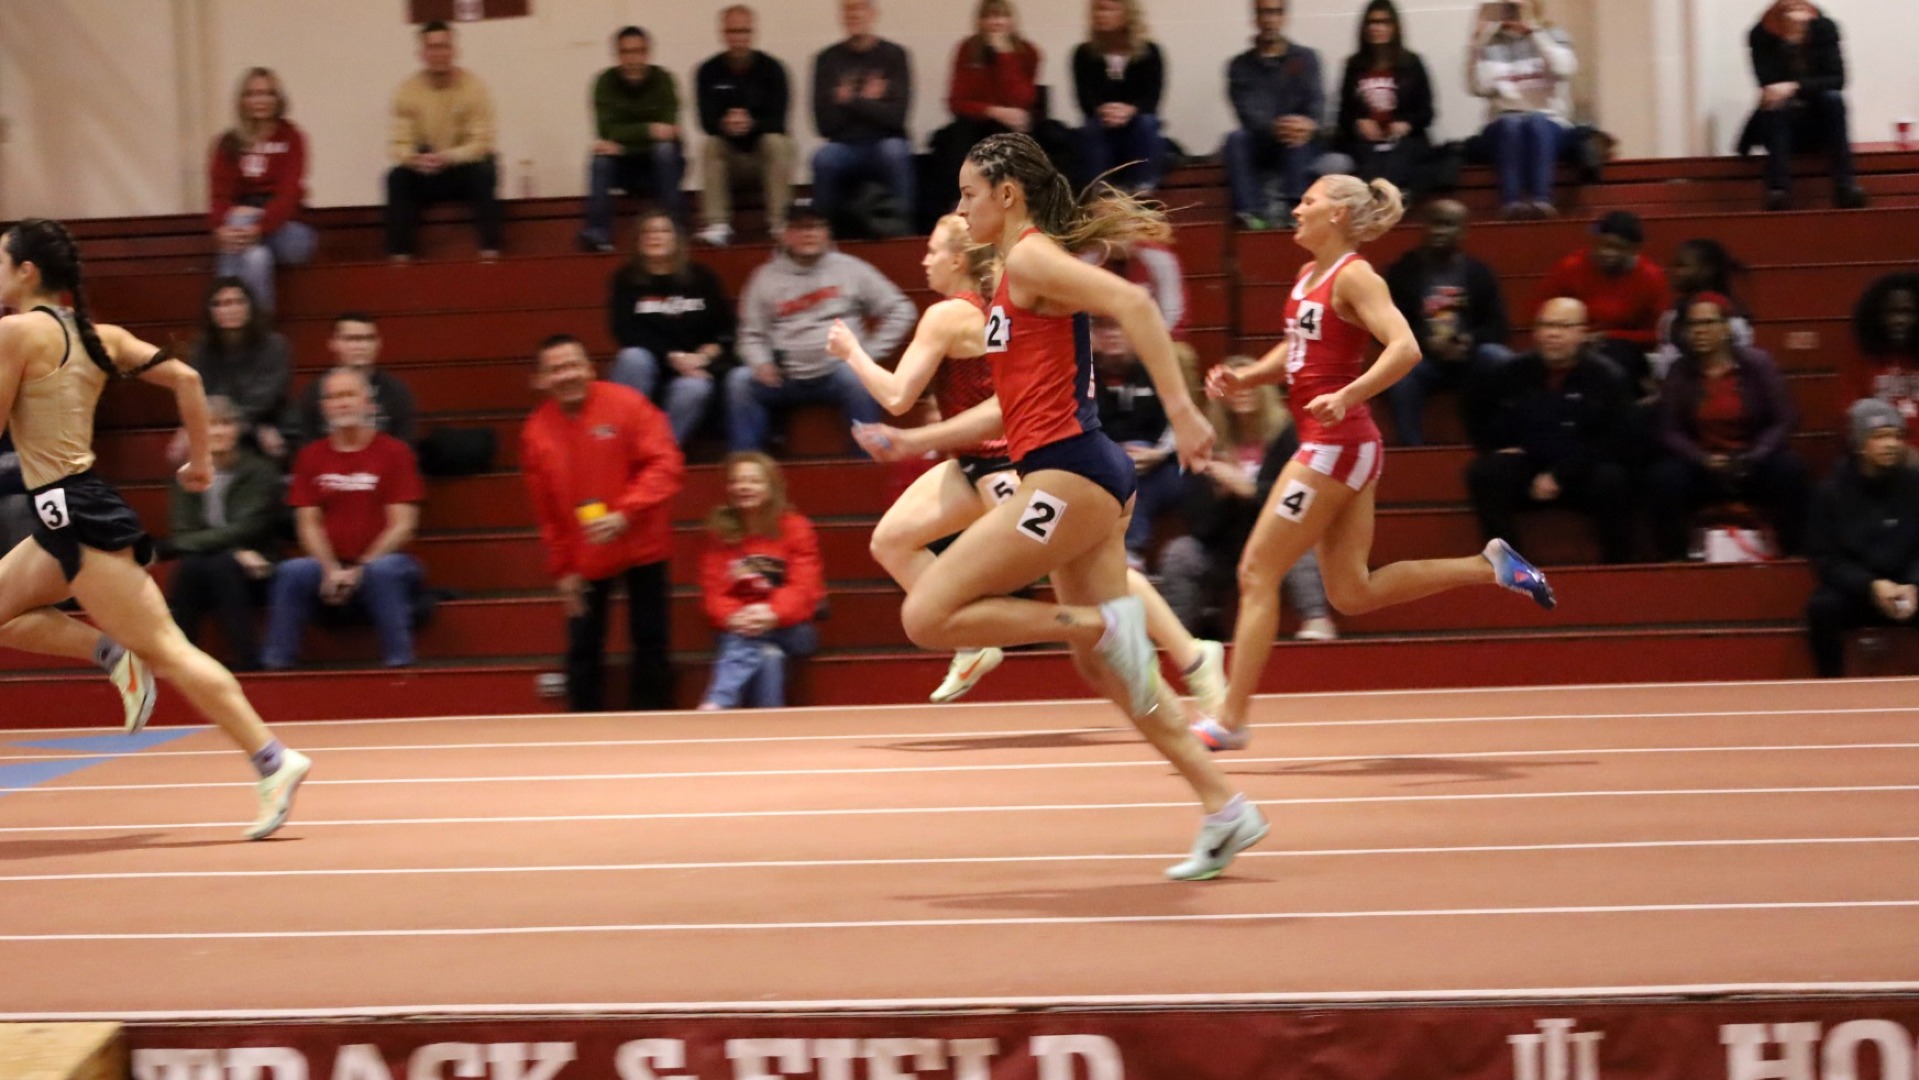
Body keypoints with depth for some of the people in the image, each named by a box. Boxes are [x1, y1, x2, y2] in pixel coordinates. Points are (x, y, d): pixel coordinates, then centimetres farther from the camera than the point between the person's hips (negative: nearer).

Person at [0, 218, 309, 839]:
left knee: (167, 649, -9)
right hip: (73, 514, 9)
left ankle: (273, 761, -12)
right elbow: (184, 378, 10)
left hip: (72, 512, -9)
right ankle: (115, 653, 10)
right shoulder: (99, 336, 12)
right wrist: (202, 461, 18)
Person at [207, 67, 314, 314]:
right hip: (241, 225, 2)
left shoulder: (291, 138, -2)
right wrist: (223, 227, -29)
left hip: (285, 231, -2)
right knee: (255, 257, -34)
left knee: (242, 219, -33)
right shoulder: (228, 144, 5)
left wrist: (259, 226, -32)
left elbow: (289, 194, -14)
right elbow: (220, 194, -5)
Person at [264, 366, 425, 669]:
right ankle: (275, 665, -26)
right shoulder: (312, 456, 9)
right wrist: (332, 571, -12)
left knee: (383, 572, -37)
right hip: (330, 566, 2)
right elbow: (308, 523, 4)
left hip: (380, 561, -2)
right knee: (291, 572, -28)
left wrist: (362, 570, -15)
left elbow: (402, 525, -6)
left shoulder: (394, 452, 0)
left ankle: (399, 663, -33)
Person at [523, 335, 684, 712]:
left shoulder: (626, 405, -11)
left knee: (651, 644, 3)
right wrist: (562, 570, 5)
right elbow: (547, 512, 6)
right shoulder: (536, 431, -1)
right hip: (584, 561, 2)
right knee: (583, 651, 3)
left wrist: (624, 515, -26)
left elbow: (664, 465, -16)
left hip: (641, 545, -2)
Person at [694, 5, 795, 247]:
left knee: (776, 142, -31)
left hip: (764, 150, -1)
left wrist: (751, 124, -40)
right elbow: (707, 122, -15)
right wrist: (725, 125, -39)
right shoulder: (709, 72, -7)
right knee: (710, 145, -28)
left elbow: (778, 120, -18)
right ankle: (717, 223, -34)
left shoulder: (771, 69, -10)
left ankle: (779, 222, -32)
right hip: (729, 151, 1)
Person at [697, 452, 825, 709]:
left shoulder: (795, 527, 1)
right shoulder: (721, 532, 7)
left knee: (745, 646, -35)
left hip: (790, 628, -2)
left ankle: (713, 708, -54)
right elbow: (713, 589, -1)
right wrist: (733, 616, -25)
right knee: (767, 655, -35)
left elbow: (804, 586, -9)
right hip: (738, 628, 2)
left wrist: (772, 613, -30)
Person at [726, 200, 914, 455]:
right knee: (740, 381, -22)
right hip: (785, 376, 2)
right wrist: (761, 363, -8)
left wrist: (869, 353, 0)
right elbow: (752, 334, 13)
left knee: (857, 379, -33)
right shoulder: (766, 277, 11)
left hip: (836, 369, -2)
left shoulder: (850, 269, 8)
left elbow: (900, 310, 8)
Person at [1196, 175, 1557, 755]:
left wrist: (1346, 397, -34)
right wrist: (1243, 378, 11)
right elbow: (1294, 351, 29)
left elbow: (1405, 348, -24)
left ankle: (1230, 719, -2)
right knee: (1352, 593, 8)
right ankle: (1488, 565, 11)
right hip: (1331, 446, 10)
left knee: (1257, 572, -6)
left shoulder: (1354, 277, -12)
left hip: (1336, 443, -10)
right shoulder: (1309, 276, 15)